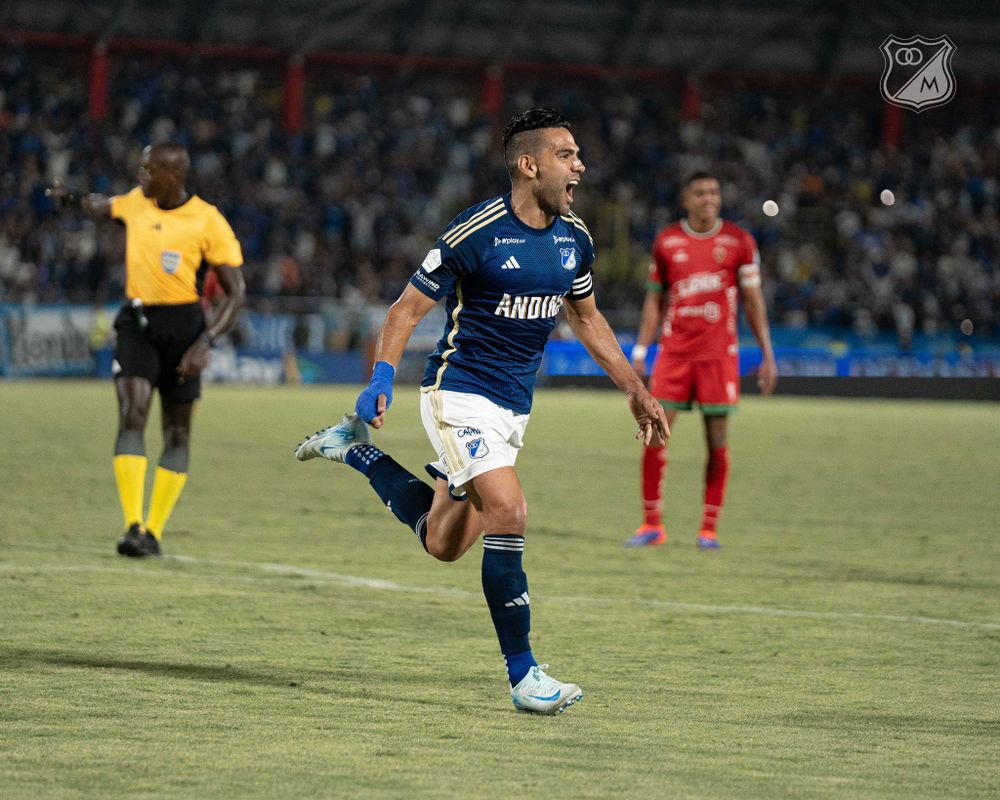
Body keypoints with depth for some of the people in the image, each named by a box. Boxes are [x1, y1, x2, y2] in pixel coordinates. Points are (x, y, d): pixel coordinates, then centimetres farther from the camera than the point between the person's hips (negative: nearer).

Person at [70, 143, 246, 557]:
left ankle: (154, 532, 15)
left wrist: (205, 342, -18)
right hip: (137, 322, 2)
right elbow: (99, 207, 31)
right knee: (131, 417, -17)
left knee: (177, 432, 5)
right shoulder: (136, 201, 4)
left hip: (183, 324, -2)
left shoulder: (208, 221, -10)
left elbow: (236, 292, -9)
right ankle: (133, 526, -22)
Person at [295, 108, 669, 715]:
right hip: (460, 395, -7)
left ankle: (356, 448, 34)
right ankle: (523, 675, -15)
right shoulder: (477, 232, -16)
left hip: (514, 408, 7)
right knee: (509, 513, -23)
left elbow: (587, 318, 21)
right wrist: (382, 378, -23)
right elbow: (409, 308, -9)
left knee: (442, 544, 12)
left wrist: (636, 390, 18)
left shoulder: (574, 238, 5)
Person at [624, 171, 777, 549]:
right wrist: (639, 352, 6)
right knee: (655, 434, -5)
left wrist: (767, 355, 1)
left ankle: (709, 528, 6)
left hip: (719, 354, -1)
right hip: (674, 352, 1)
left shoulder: (739, 241, 3)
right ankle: (652, 524, 3)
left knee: (717, 440, -1)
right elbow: (654, 301, 13)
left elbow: (753, 302, 6)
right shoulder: (666, 241, 7)